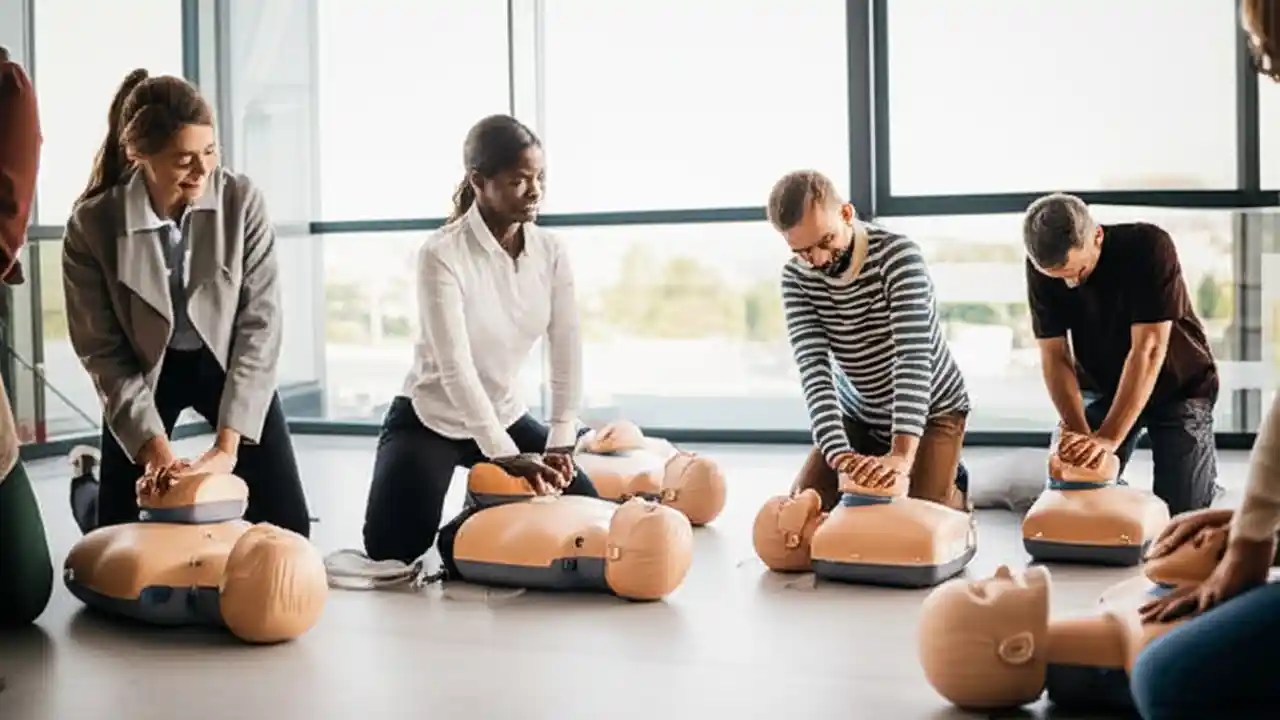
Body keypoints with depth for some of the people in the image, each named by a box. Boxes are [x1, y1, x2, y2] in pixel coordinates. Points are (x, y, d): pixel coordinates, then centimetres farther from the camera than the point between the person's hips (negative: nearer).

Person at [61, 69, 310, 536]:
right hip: (144, 373, 0)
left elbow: (259, 322, -20)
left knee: (287, 531, -6)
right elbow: (102, 351, -15)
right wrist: (154, 450, -23)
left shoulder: (242, 201, -22)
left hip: (229, 365, 1)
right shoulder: (92, 226, -23)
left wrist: (227, 444, -25)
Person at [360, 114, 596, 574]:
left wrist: (561, 442, -17)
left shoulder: (550, 252, -7)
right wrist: (505, 455, -35)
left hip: (504, 416, 5)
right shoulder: (442, 254, -23)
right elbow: (455, 365, -29)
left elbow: (567, 351, -8)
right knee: (392, 551, -19)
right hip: (429, 420, -5)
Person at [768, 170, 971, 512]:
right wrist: (838, 453, -41)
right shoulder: (796, 279, -15)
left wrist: (901, 455, -49)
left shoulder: (897, 254, -28)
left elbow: (914, 356, -38)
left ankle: (953, 488, 18)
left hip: (930, 409, -4)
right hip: (858, 413, 4)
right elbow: (813, 366, -25)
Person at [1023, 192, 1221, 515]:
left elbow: (1148, 349, -34)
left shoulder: (1149, 247, -30)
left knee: (1182, 510, -10)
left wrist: (1109, 438, -40)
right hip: (1101, 387, 3)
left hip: (1178, 386, -3)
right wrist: (1080, 434, -29)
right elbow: (1054, 356, -17)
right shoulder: (1041, 269, -18)